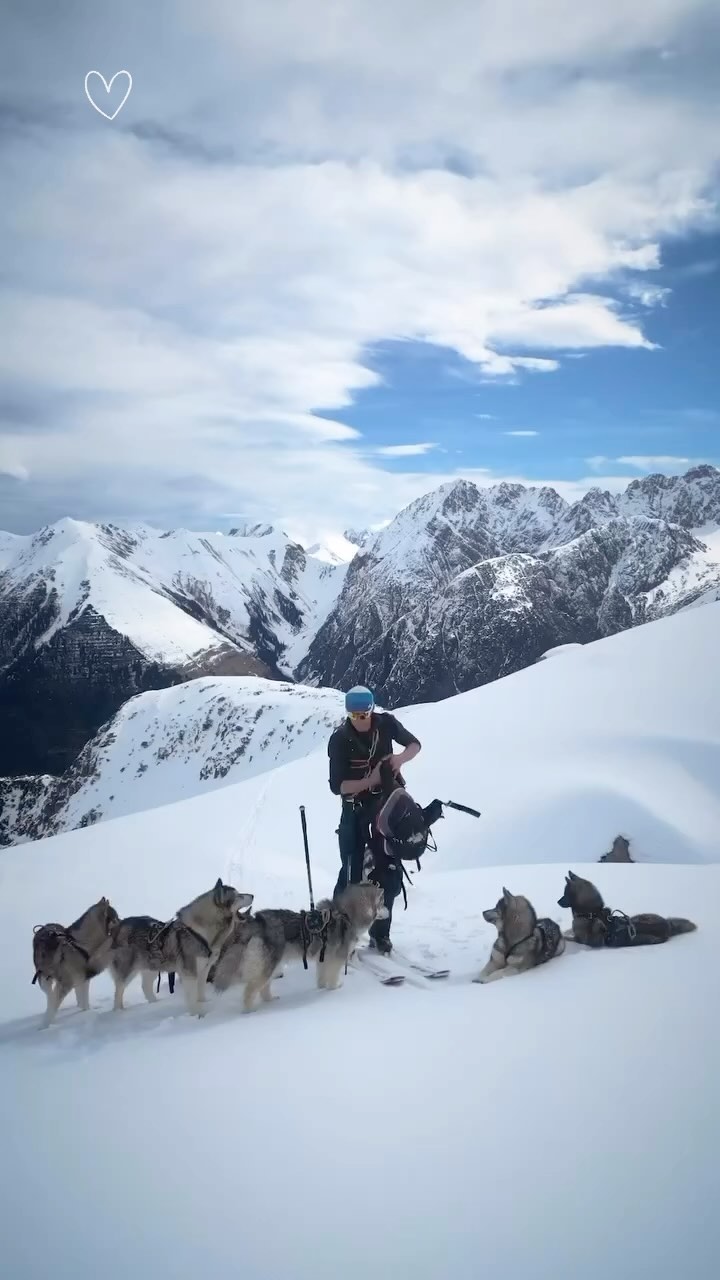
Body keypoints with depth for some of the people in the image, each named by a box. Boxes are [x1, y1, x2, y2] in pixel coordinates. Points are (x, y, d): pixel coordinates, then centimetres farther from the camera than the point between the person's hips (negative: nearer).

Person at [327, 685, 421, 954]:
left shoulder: (386, 723, -10)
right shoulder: (339, 739, -17)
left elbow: (414, 744, 6)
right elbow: (337, 786, -17)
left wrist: (401, 757, -17)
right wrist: (369, 781, -32)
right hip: (356, 811, -3)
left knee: (390, 871, 6)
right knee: (352, 874, -7)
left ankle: (380, 933, 20)